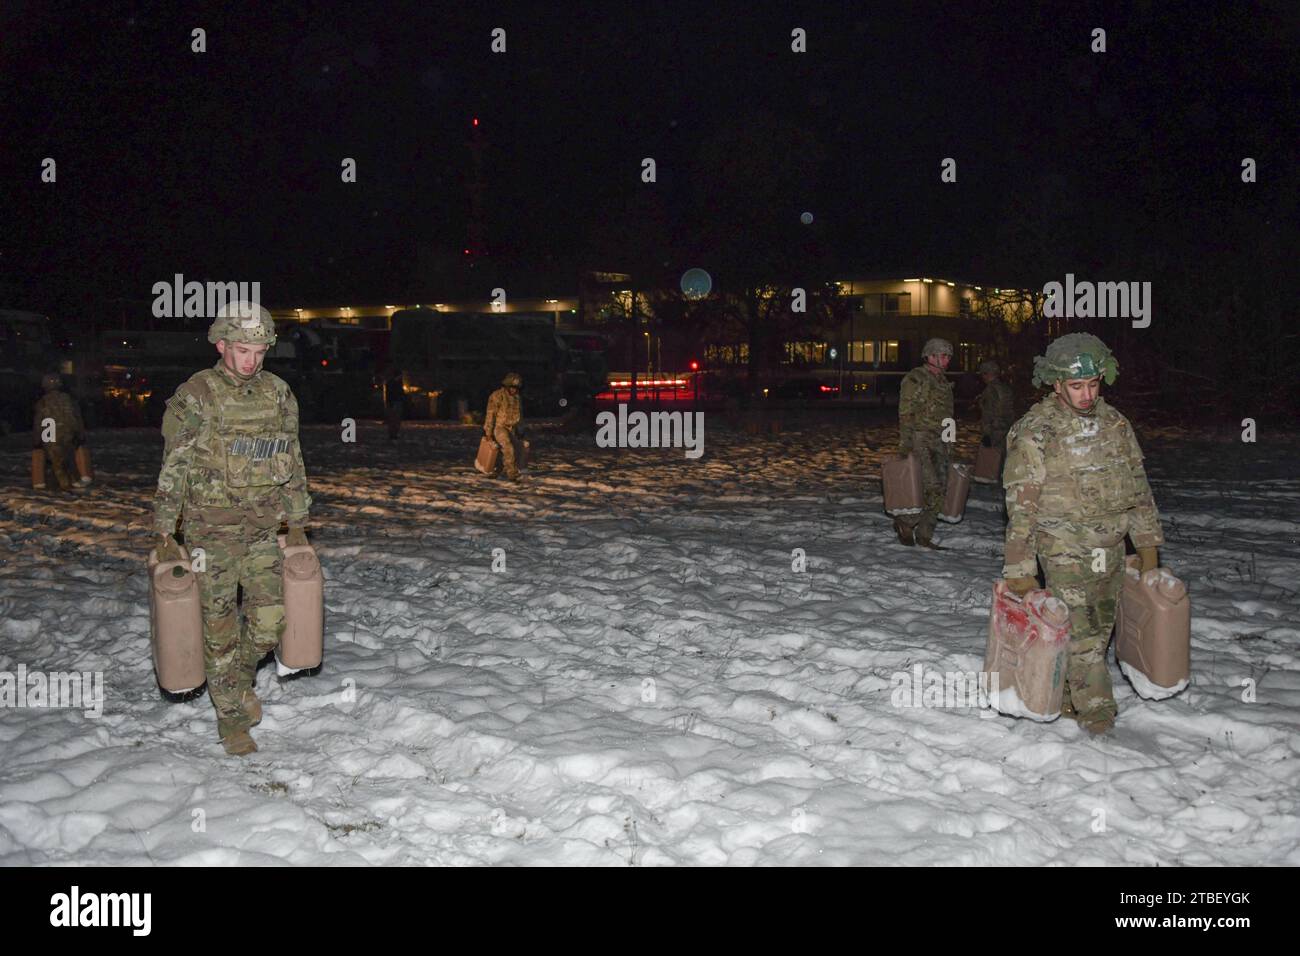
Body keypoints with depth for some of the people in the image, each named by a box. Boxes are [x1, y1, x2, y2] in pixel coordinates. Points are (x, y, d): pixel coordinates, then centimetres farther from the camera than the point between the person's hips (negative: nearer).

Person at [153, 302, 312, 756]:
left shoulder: (278, 394, 4)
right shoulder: (195, 397, -8)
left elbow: (293, 464, 12)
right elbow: (173, 469, -5)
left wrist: (297, 524, 13)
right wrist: (164, 534, -6)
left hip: (261, 526, 4)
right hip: (210, 527, -4)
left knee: (271, 616, 2)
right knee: (220, 624, 2)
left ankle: (241, 676, 32)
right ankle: (231, 717, 17)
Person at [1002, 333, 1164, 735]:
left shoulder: (1113, 423, 5)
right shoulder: (1033, 432, -14)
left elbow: (1137, 485, 14)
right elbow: (1020, 506, -14)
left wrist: (1147, 543, 14)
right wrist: (1021, 569, -14)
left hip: (1111, 549, 6)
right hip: (1065, 551, -6)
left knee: (1100, 628, 14)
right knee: (1081, 635, -3)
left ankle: (1066, 693, 31)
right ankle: (1098, 716, 10)